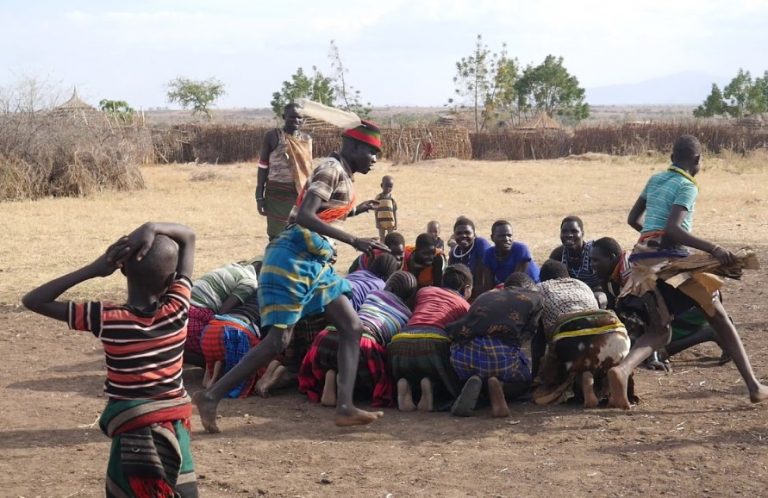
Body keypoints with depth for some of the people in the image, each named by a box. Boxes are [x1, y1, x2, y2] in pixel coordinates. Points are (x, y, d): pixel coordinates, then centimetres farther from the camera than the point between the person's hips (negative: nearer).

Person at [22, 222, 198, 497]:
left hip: (131, 434, -2)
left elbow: (33, 300, -7)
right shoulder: (177, 310, -10)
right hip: (175, 427, 2)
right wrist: (152, 228, -19)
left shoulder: (106, 319, -15)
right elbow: (188, 236, 0)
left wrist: (94, 269, -14)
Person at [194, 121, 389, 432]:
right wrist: (354, 241, -28)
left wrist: (357, 210, 31)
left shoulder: (342, 175, 17)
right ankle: (211, 397, -2)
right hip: (294, 257, -10)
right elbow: (304, 217, -25)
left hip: (315, 261, 10)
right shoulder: (331, 169, -12)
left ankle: (345, 408, -2)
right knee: (279, 339, -10)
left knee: (352, 327, 3)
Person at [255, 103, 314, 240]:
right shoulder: (273, 136, -3)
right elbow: (263, 167, -1)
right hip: (276, 194, -3)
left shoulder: (306, 139, 9)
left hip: (300, 195, 4)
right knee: (276, 236, 1)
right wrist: (259, 196, -5)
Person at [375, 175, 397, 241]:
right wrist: (377, 222, -3)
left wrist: (396, 223, -2)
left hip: (390, 222, -1)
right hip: (381, 222, 1)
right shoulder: (378, 197, -2)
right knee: (382, 238, 8)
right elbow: (376, 211, 1)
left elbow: (395, 211, -1)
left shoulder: (392, 198, -4)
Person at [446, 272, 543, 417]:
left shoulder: (484, 296, 33)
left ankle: (473, 382, -1)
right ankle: (499, 385, -6)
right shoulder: (534, 296, 23)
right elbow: (528, 332, 17)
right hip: (502, 353, -3)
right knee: (525, 380, 28)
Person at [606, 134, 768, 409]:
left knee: (659, 330, 10)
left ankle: (622, 369, -20)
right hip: (670, 259, -7)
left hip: (643, 258, 7)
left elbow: (633, 218, 24)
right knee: (718, 316, 4)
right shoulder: (687, 187, -6)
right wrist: (713, 249, -22)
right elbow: (673, 229, -19)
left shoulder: (655, 179, 17)